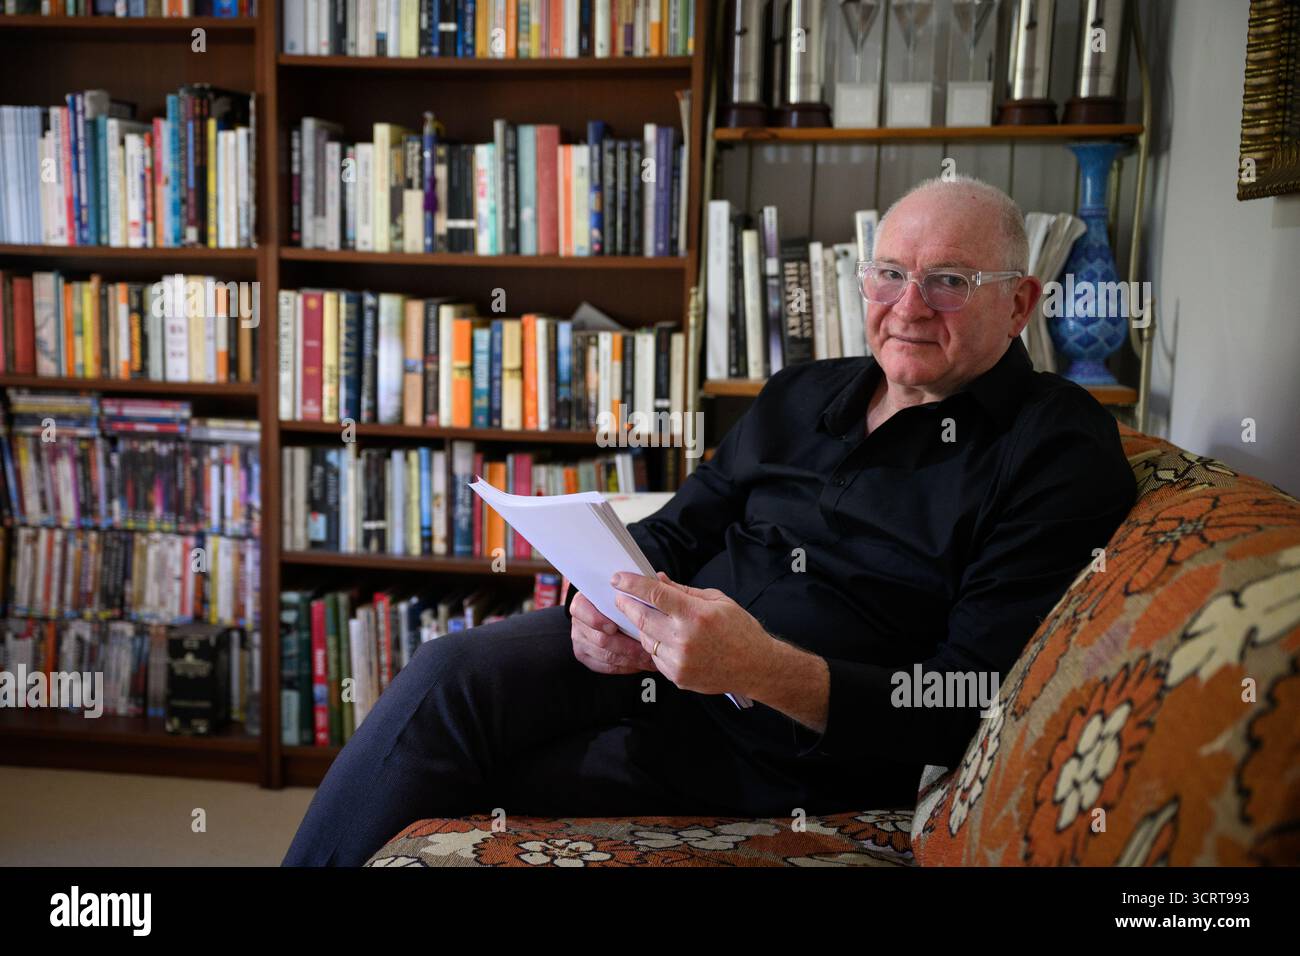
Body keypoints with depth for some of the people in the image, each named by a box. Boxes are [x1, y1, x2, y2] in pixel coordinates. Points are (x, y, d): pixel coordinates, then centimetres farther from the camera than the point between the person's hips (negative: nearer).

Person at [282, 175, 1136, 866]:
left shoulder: (1061, 451, -6)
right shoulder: (801, 395, 14)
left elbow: (974, 708, -14)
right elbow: (676, 529, 17)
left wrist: (765, 669, -28)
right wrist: (608, 593, -8)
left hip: (798, 746, -5)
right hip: (652, 654, 6)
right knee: (449, 676, -22)